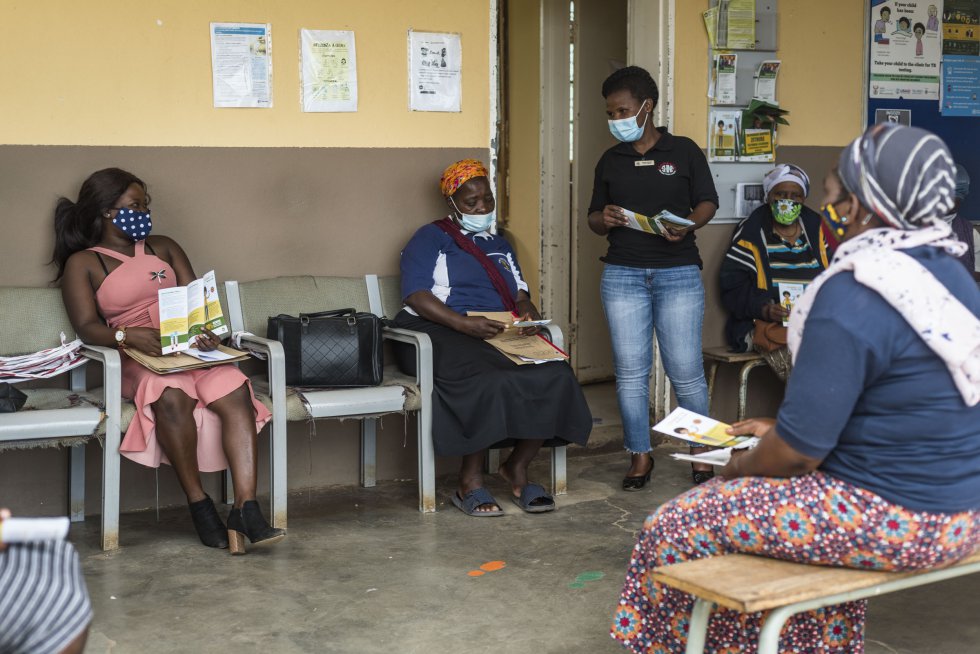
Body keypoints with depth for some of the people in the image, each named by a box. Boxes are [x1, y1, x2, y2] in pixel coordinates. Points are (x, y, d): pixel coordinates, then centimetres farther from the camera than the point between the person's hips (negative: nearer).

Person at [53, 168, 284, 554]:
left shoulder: (163, 247, 24)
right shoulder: (82, 263, 11)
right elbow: (87, 327, -3)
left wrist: (206, 329, -10)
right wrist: (128, 335, -24)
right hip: (140, 361, -4)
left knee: (236, 393, -29)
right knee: (172, 395, -38)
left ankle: (245, 508, -36)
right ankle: (199, 505, -26)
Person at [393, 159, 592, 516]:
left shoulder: (498, 244, 28)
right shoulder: (430, 239, 6)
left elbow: (519, 292, 22)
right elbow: (416, 296, -7)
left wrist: (527, 311, -4)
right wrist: (464, 323, -22)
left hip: (504, 336, 6)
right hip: (444, 334, -6)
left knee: (554, 376, -24)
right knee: (488, 382, -37)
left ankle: (517, 468, -12)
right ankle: (470, 483, -23)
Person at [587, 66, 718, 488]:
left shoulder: (684, 151, 3)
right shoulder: (610, 161, 12)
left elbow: (707, 202, 4)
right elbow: (594, 220, 15)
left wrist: (688, 224, -17)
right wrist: (604, 219, -8)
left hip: (678, 273, -3)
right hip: (623, 275, 3)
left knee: (685, 370, -2)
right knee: (630, 371, 2)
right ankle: (640, 456, 14)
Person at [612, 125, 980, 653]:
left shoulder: (852, 298, -23)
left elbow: (797, 452, -20)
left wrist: (738, 468, 2)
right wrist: (779, 429, 16)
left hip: (898, 521, -9)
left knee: (674, 530, 2)